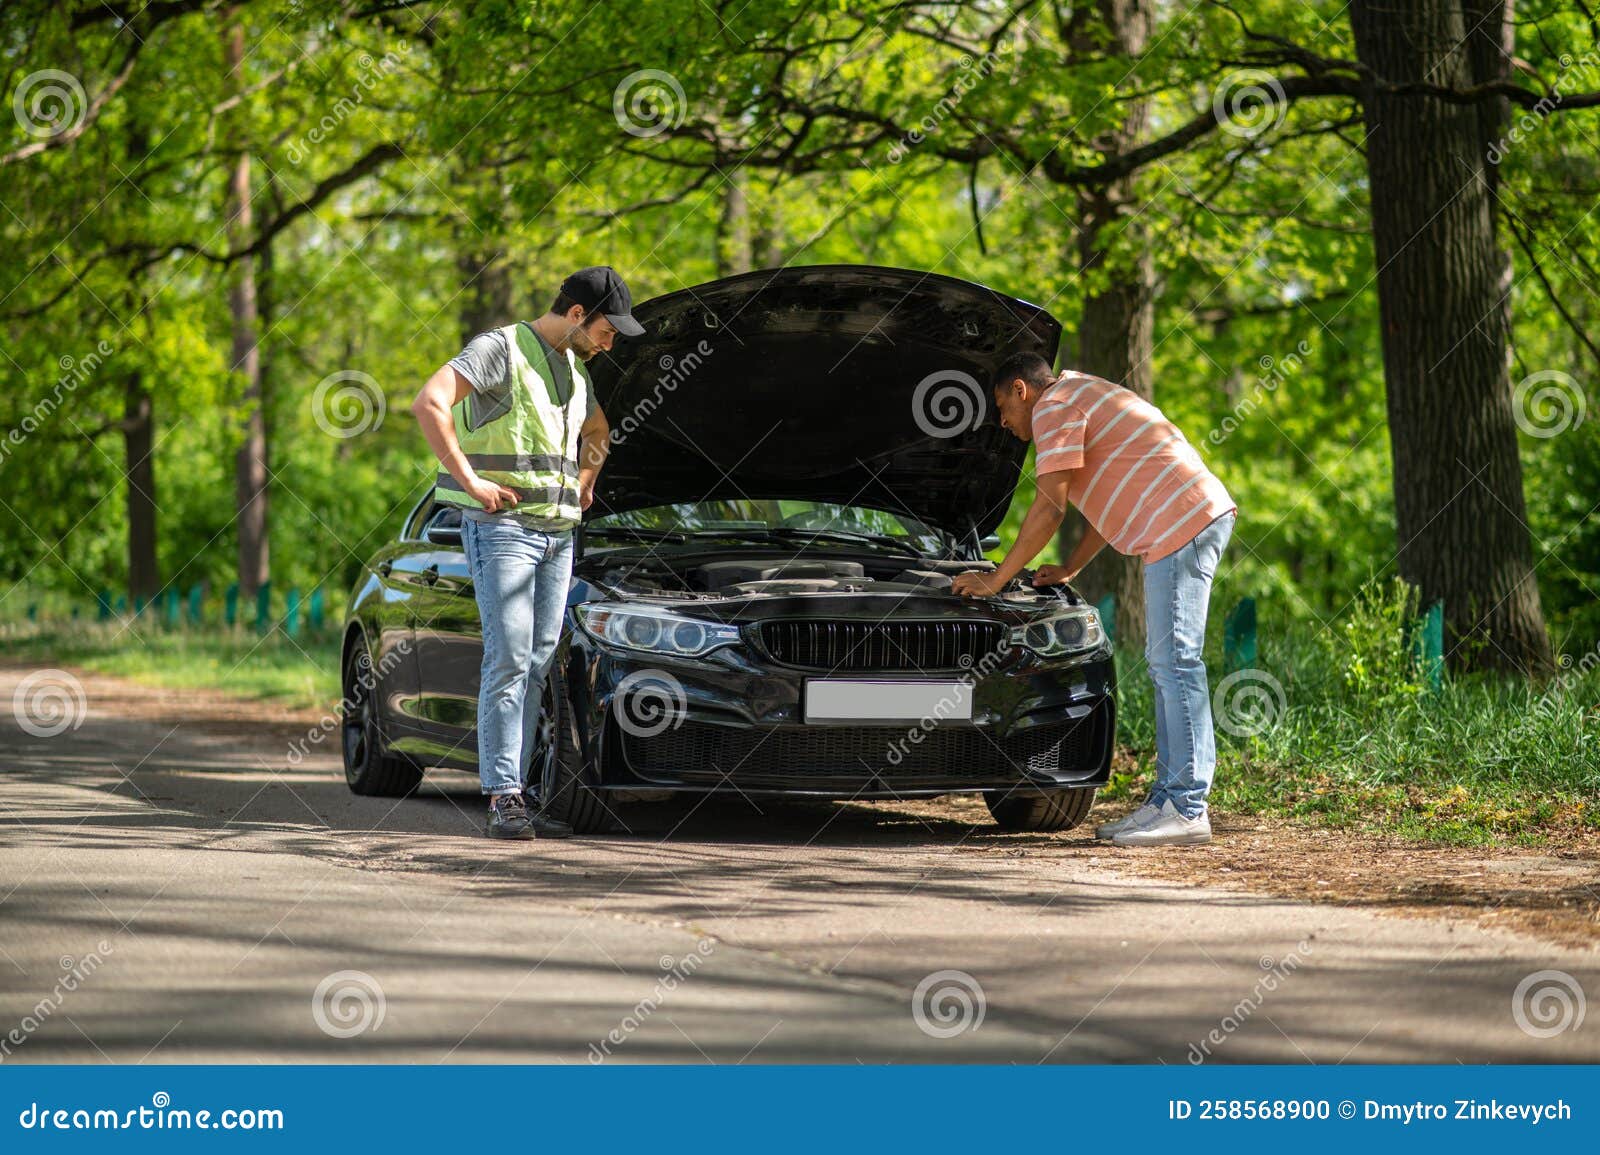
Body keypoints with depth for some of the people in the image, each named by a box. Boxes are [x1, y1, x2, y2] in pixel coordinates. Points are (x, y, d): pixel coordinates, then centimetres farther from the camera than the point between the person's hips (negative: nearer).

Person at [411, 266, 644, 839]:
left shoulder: (573, 370, 18)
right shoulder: (501, 349, -8)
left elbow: (597, 431, 39)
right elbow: (429, 403, -21)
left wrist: (584, 485, 22)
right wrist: (470, 481, -21)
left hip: (557, 533, 8)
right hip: (502, 527, -8)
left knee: (537, 664, 5)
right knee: (508, 660, -12)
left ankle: (521, 792, 7)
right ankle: (503, 798, -12)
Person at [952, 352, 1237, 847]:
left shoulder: (1055, 407, -4)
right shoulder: (1084, 397, 29)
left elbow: (1049, 509, -9)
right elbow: (1112, 502, 34)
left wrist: (996, 579, -2)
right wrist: (1069, 570, 30)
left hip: (1181, 523, -11)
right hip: (1199, 520, 11)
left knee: (1175, 662, -12)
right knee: (1166, 664, 12)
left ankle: (1188, 810, -15)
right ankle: (1168, 800, 13)